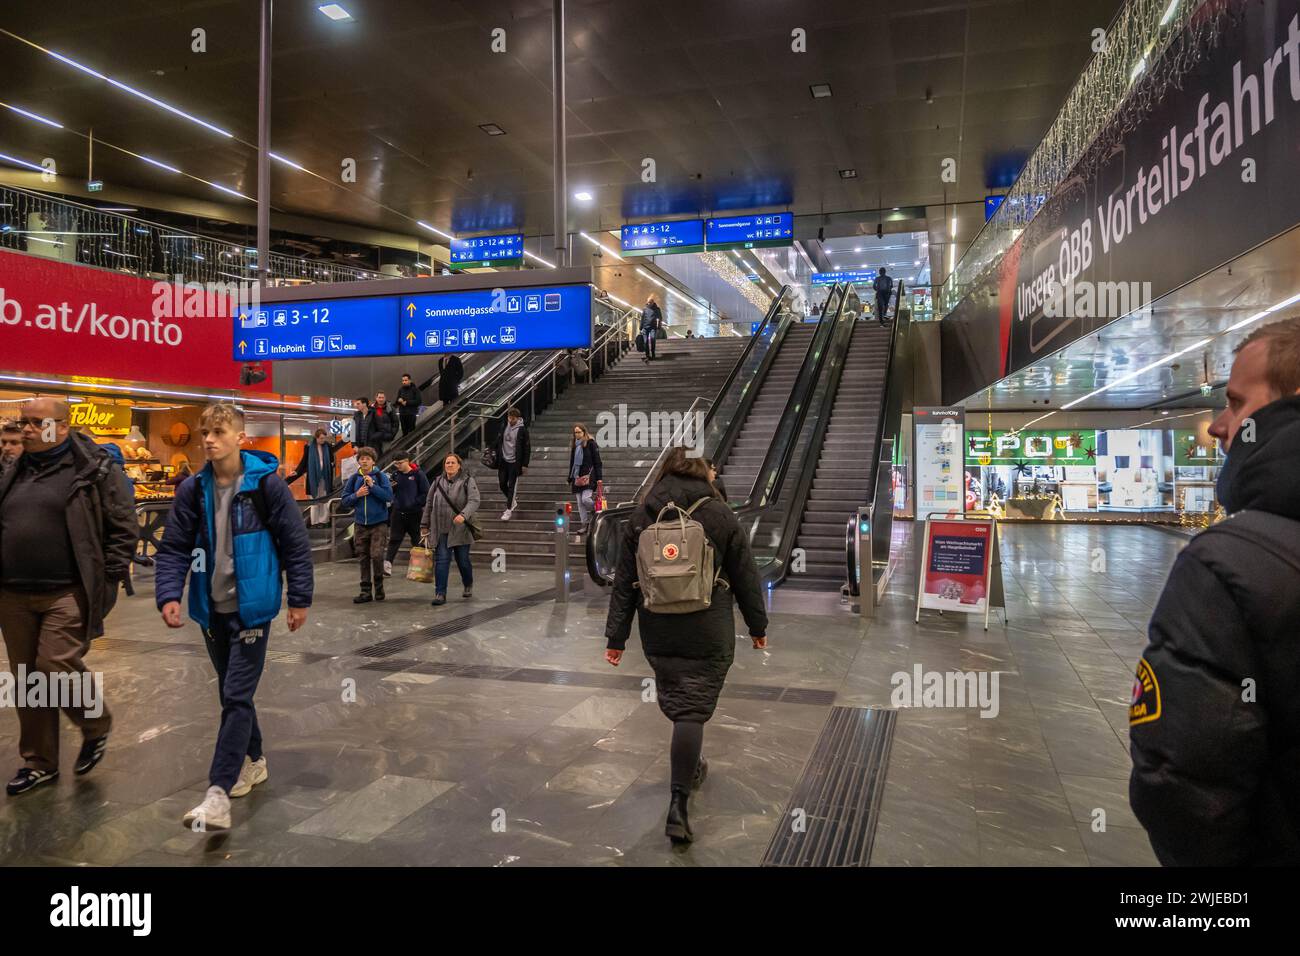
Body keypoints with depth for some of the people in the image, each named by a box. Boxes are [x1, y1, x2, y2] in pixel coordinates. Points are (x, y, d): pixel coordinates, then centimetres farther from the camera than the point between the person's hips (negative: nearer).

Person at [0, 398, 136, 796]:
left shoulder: (94, 468, -6)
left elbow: (123, 526, -7)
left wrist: (110, 578, -10)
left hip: (68, 594, -6)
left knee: (58, 669, -9)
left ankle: (96, 726, 20)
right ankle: (39, 762, 25)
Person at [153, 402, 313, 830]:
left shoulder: (266, 483, -11)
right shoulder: (192, 489, 0)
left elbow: (296, 543, -6)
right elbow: (173, 549, 3)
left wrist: (299, 598, -3)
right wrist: (168, 595, -12)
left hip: (252, 608, -5)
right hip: (212, 609, 5)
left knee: (236, 696, -6)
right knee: (230, 693, 17)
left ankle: (218, 793, -4)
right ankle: (253, 760, 36)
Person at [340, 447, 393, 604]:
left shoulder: (381, 477, -2)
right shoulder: (353, 479, 7)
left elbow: (389, 496, -12)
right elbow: (344, 501, 8)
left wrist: (373, 485, -17)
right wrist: (357, 495, -9)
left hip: (379, 523, -3)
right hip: (360, 524, 3)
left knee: (377, 555, -12)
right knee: (364, 558, 7)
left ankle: (379, 587, 10)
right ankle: (366, 592, 13)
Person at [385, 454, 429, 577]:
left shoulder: (418, 474, -8)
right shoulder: (396, 475, 5)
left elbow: (426, 493, -8)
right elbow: (390, 493, 11)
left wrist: (415, 503, -14)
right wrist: (390, 487, -10)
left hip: (415, 513, -3)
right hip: (398, 512, 3)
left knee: (417, 539, 10)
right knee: (394, 539, -1)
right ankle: (387, 564, -4)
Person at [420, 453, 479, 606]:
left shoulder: (468, 481, -3)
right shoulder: (437, 482, 10)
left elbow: (474, 501, -15)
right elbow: (429, 504, 15)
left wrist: (463, 515, -32)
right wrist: (424, 525, 13)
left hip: (460, 529, -3)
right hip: (441, 529, 3)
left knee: (463, 560, 8)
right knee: (441, 560, -4)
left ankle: (468, 586, 34)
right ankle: (440, 594, -2)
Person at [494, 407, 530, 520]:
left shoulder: (522, 430, -11)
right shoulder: (504, 427, 4)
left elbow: (527, 448, -9)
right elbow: (499, 443, 11)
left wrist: (525, 464, -11)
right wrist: (497, 459, 9)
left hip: (515, 462, -5)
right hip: (503, 461, 5)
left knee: (511, 486, 0)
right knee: (502, 484, 11)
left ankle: (509, 510, 8)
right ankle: (513, 501, 35)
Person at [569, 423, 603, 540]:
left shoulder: (591, 443, -3)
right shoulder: (574, 446, 14)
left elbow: (597, 461, -5)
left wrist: (599, 477, -10)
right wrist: (570, 479, 19)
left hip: (588, 475, -6)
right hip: (577, 477, 6)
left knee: (585, 499, -18)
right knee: (580, 503, 5)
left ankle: (596, 510, 12)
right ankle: (584, 525, 12)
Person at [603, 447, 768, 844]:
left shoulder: (641, 517, 4)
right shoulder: (719, 514, -4)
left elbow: (624, 581, 4)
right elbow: (745, 577, 1)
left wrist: (616, 636, 8)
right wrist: (757, 624, 12)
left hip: (658, 634, 3)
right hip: (706, 635, -3)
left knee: (674, 704, 20)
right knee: (693, 710, -1)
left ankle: (691, 766, 40)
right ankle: (678, 803, -7)